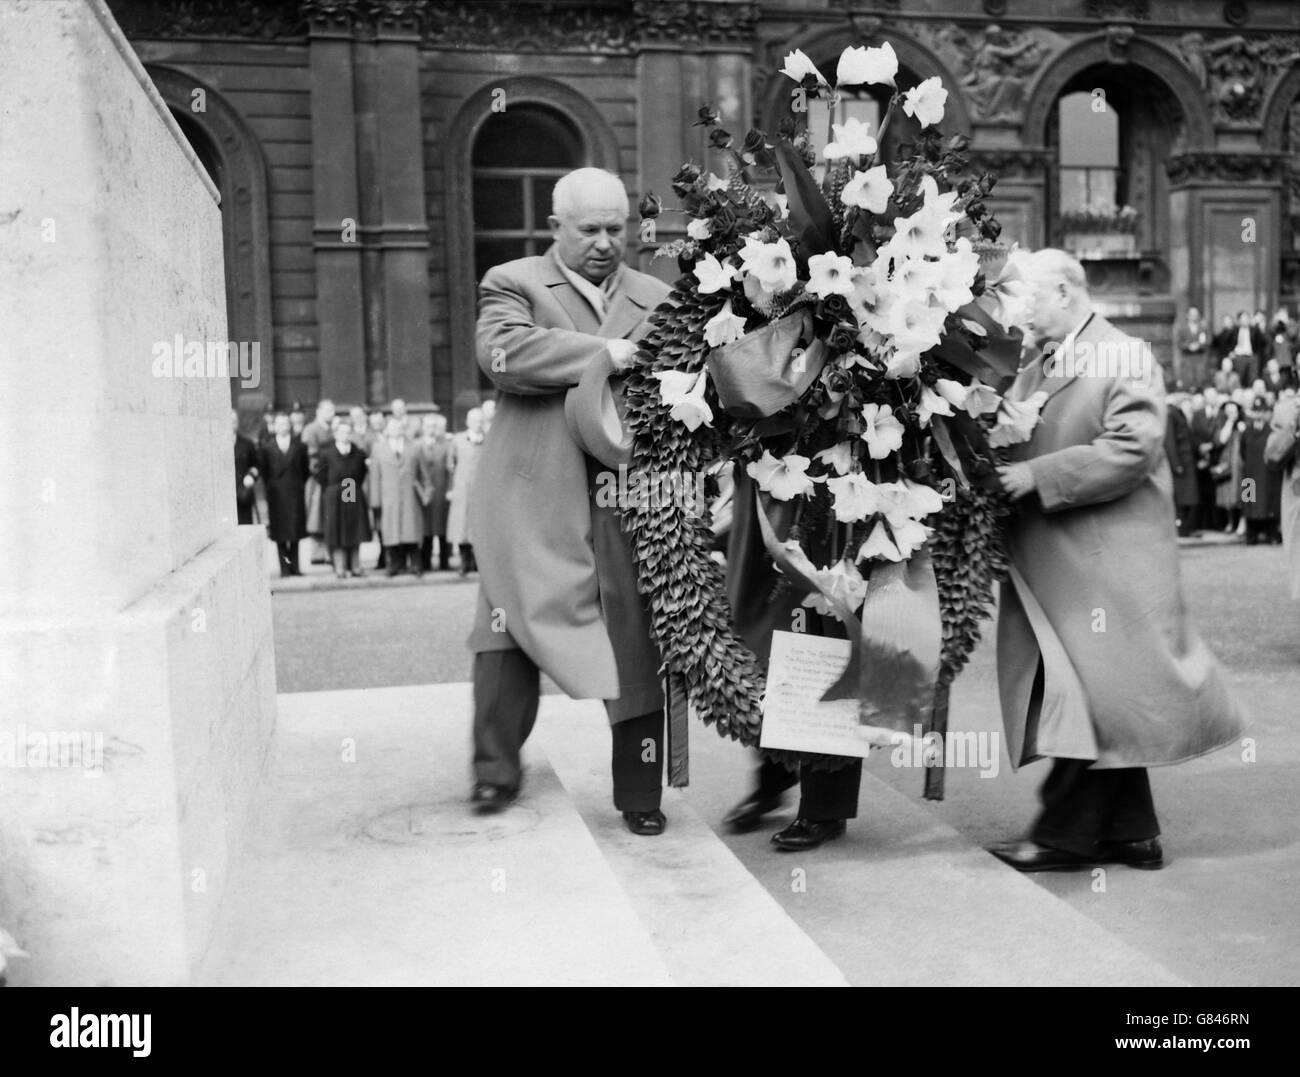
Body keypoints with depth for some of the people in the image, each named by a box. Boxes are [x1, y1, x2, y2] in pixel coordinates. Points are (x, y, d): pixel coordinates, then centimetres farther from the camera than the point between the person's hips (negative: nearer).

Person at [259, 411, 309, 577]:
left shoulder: (299, 446, 6)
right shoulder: (267, 447, 4)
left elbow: (305, 469, 8)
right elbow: (264, 470, 6)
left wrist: (300, 485, 2)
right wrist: (269, 487, 2)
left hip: (295, 493, 1)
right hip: (276, 494, -1)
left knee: (295, 532, 3)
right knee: (280, 532, 1)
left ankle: (294, 565, 11)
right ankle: (284, 566, 5)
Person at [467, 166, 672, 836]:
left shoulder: (658, 299, 20)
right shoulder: (512, 284, 9)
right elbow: (502, 353, -12)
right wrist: (603, 354, -15)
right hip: (533, 497, -2)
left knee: (636, 647, 2)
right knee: (511, 633, 0)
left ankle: (640, 794, 13)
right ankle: (496, 770, 20)